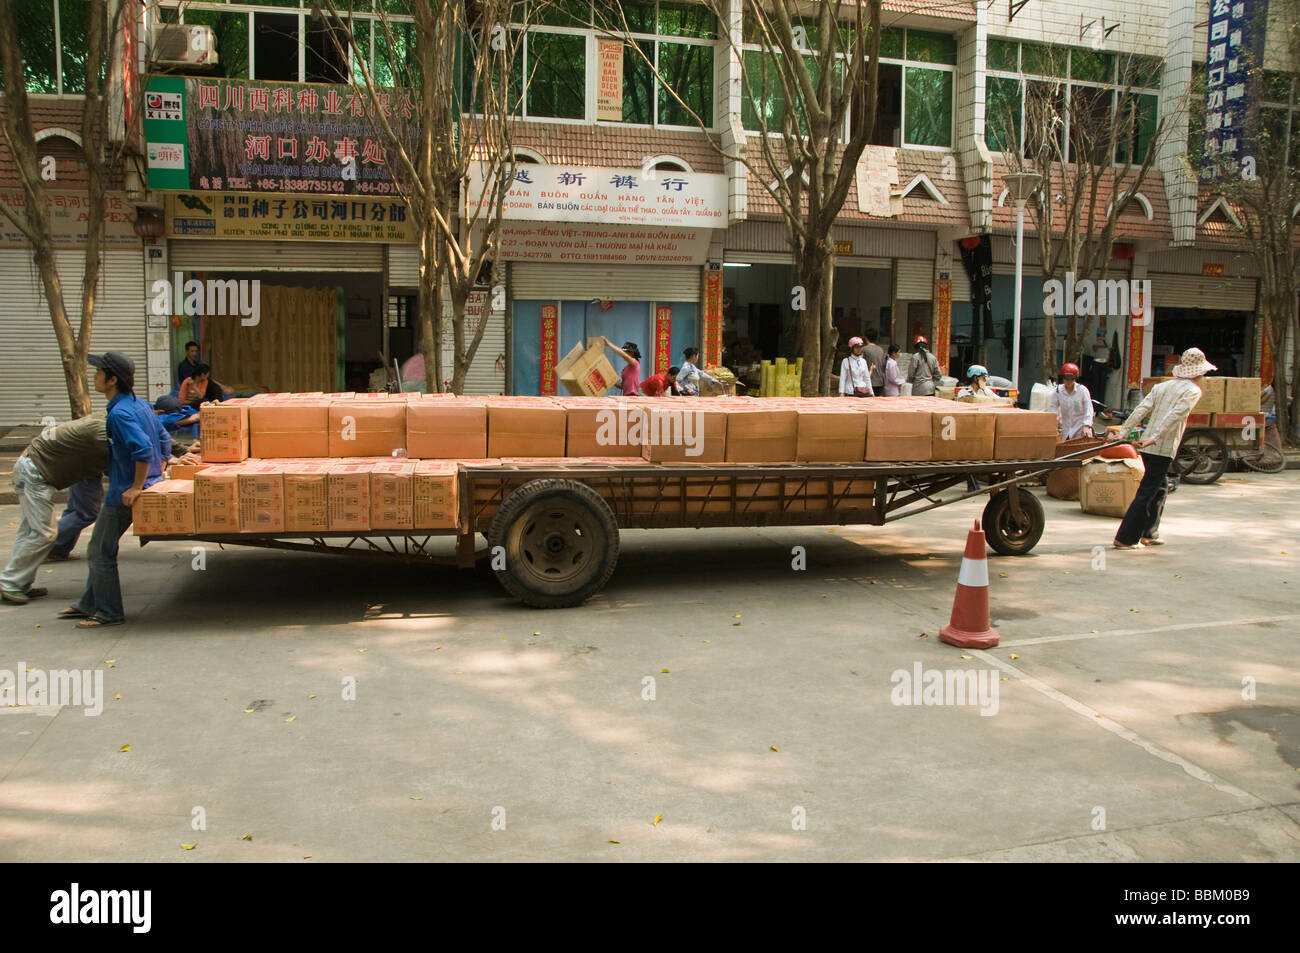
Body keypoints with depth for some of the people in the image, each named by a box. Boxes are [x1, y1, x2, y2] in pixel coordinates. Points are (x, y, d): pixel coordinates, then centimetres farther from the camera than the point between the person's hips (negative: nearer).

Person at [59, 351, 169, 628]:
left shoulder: (119, 413, -21)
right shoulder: (139, 405, 8)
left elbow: (143, 450, -32)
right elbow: (164, 441, 15)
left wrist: (136, 487, -24)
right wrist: (157, 476, 19)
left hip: (124, 493, -10)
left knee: (101, 552, 3)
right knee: (100, 549, 21)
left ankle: (109, 613, 12)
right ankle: (89, 603, 32)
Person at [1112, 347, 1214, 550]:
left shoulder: (1162, 386, 16)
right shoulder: (1193, 390, -3)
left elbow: (1142, 409, 5)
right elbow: (1174, 415, -18)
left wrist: (1124, 431, -1)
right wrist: (1154, 438, -25)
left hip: (1148, 447, 8)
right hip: (1163, 449, -7)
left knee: (1160, 488, 22)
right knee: (1146, 493, -4)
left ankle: (1149, 534, 26)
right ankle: (1124, 539, -4)